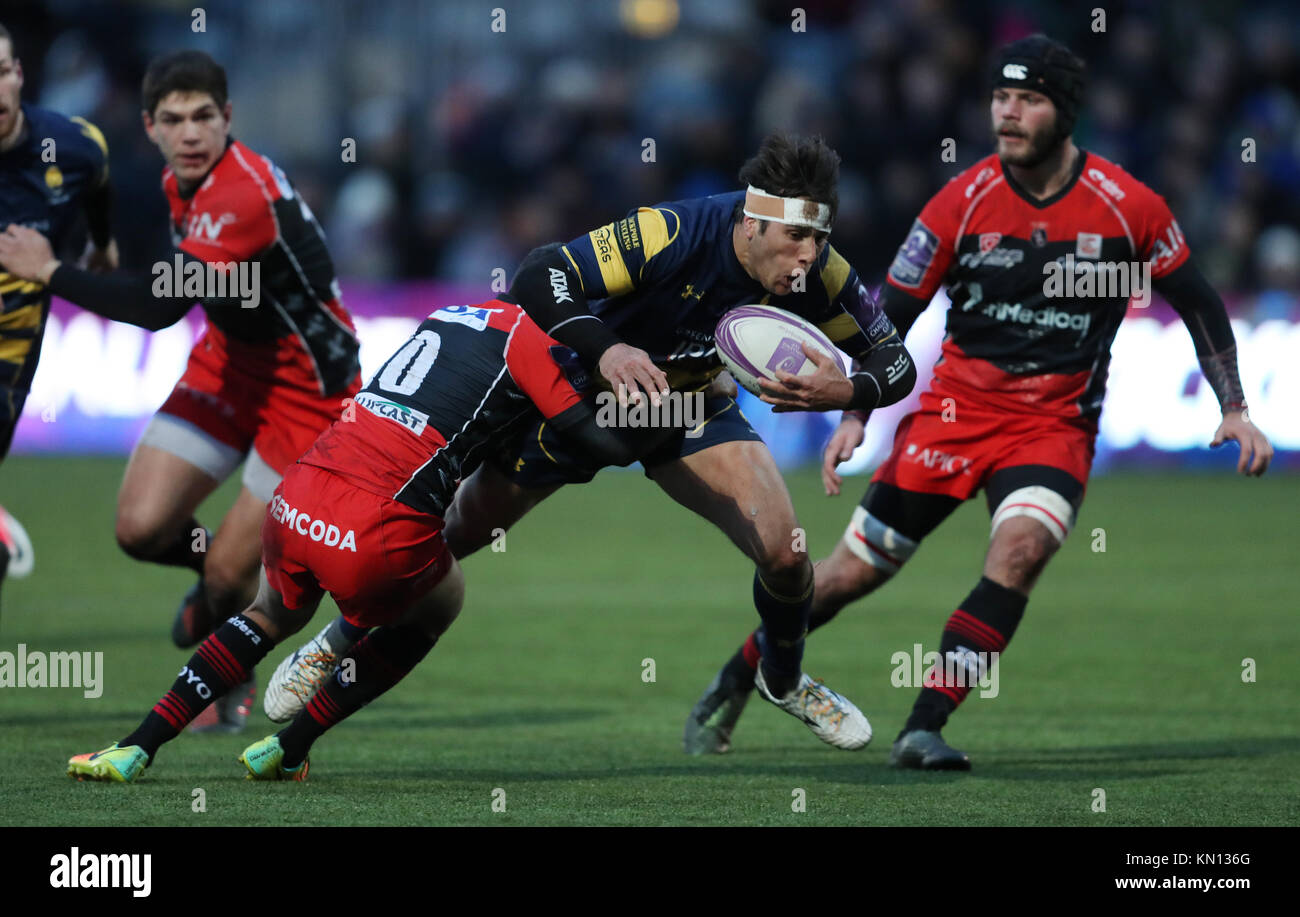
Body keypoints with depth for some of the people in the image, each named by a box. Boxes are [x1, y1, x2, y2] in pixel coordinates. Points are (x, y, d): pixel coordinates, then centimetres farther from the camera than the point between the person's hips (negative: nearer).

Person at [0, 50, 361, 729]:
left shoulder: (243, 194, -32)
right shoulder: (182, 184, -1)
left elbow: (161, 305, -36)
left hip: (303, 385, -8)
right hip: (229, 362, 8)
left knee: (227, 576, -6)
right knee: (142, 528, -6)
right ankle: (223, 568, 29)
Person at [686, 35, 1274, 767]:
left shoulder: (1128, 206, -7)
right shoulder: (962, 203, -6)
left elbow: (1199, 304, 7)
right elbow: (891, 314, 2)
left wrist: (1234, 410, 2)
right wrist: (856, 416, -7)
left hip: (1056, 425, -1)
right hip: (956, 409, 1)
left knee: (1020, 550, -29)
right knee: (854, 570, 0)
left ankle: (924, 730, -22)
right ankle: (734, 686, 24)